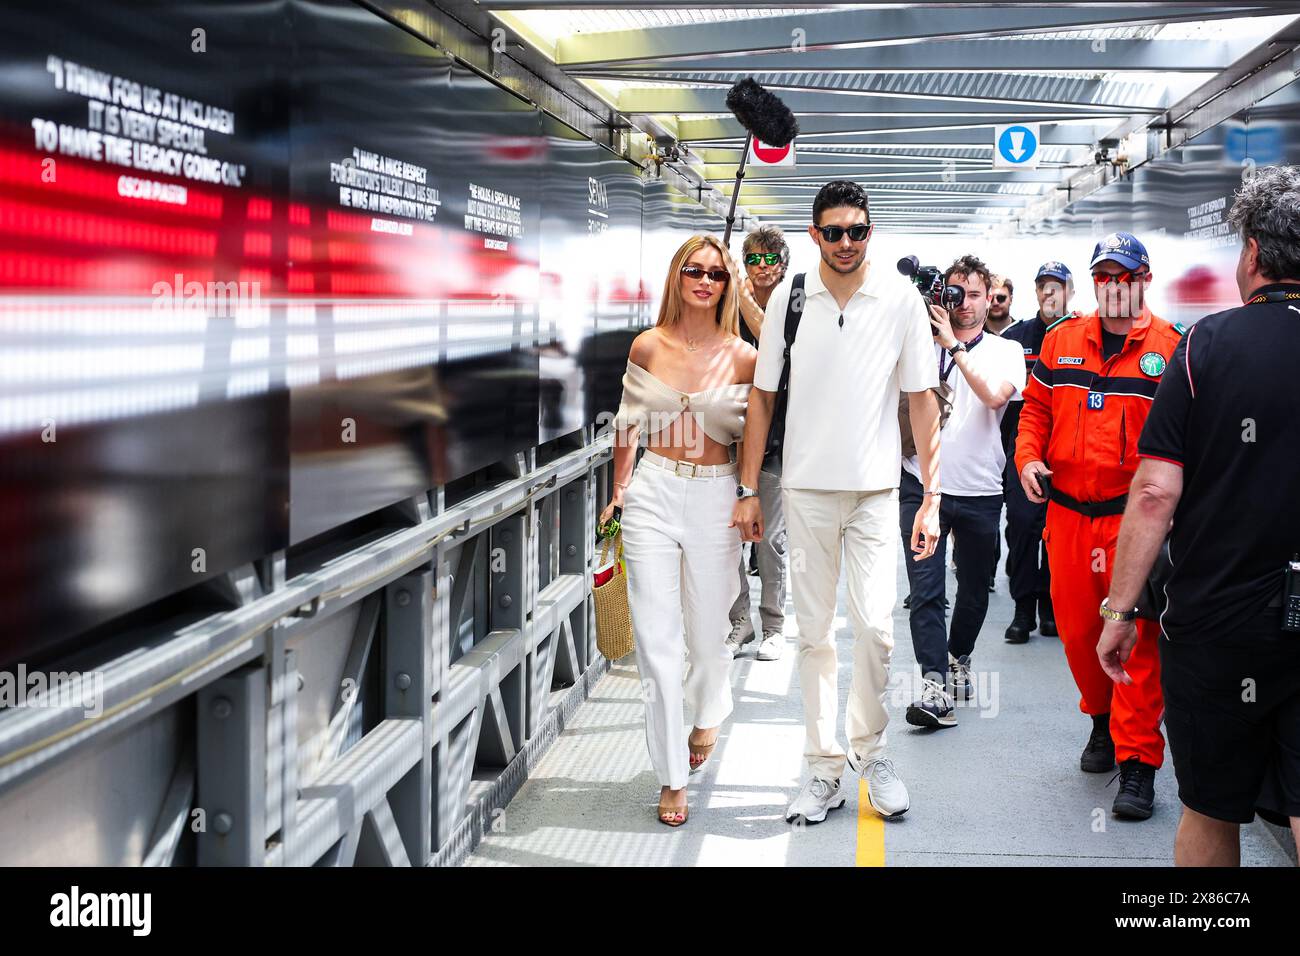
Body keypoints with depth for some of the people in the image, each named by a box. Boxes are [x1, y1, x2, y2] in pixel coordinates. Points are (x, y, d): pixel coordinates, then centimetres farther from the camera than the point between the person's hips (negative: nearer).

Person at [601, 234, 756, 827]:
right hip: (654, 492, 1)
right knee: (655, 635, -2)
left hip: (715, 497, -1)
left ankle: (708, 714, 44)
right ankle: (672, 776, 8)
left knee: (707, 630, 9)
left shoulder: (742, 357, -2)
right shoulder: (648, 347, 1)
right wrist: (619, 488, 12)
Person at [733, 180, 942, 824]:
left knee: (875, 625, -7)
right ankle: (824, 768, 16)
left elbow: (923, 398, 0)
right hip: (806, 487, 1)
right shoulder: (789, 297, 0)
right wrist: (747, 491, 3)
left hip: (876, 487, -1)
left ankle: (868, 746, 16)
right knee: (814, 631, 6)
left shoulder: (901, 298, -3)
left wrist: (931, 497, -5)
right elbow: (763, 395, 6)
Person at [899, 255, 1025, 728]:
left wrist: (953, 345, -17)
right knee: (925, 587, -10)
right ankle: (935, 686, -11)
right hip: (923, 483, -1)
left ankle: (959, 658, 38)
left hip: (980, 489, 2)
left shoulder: (1005, 351, 5)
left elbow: (995, 395, -14)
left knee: (974, 588, 14)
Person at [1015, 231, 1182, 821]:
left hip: (1136, 517, -4)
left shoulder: (1172, 348, -2)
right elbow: (1036, 408, 16)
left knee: (1137, 637, -4)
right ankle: (1102, 717, 37)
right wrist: (1028, 458, -1)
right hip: (1066, 512, 4)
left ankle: (1138, 761, 3)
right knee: (1076, 628, 11)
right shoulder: (1061, 341, 9)